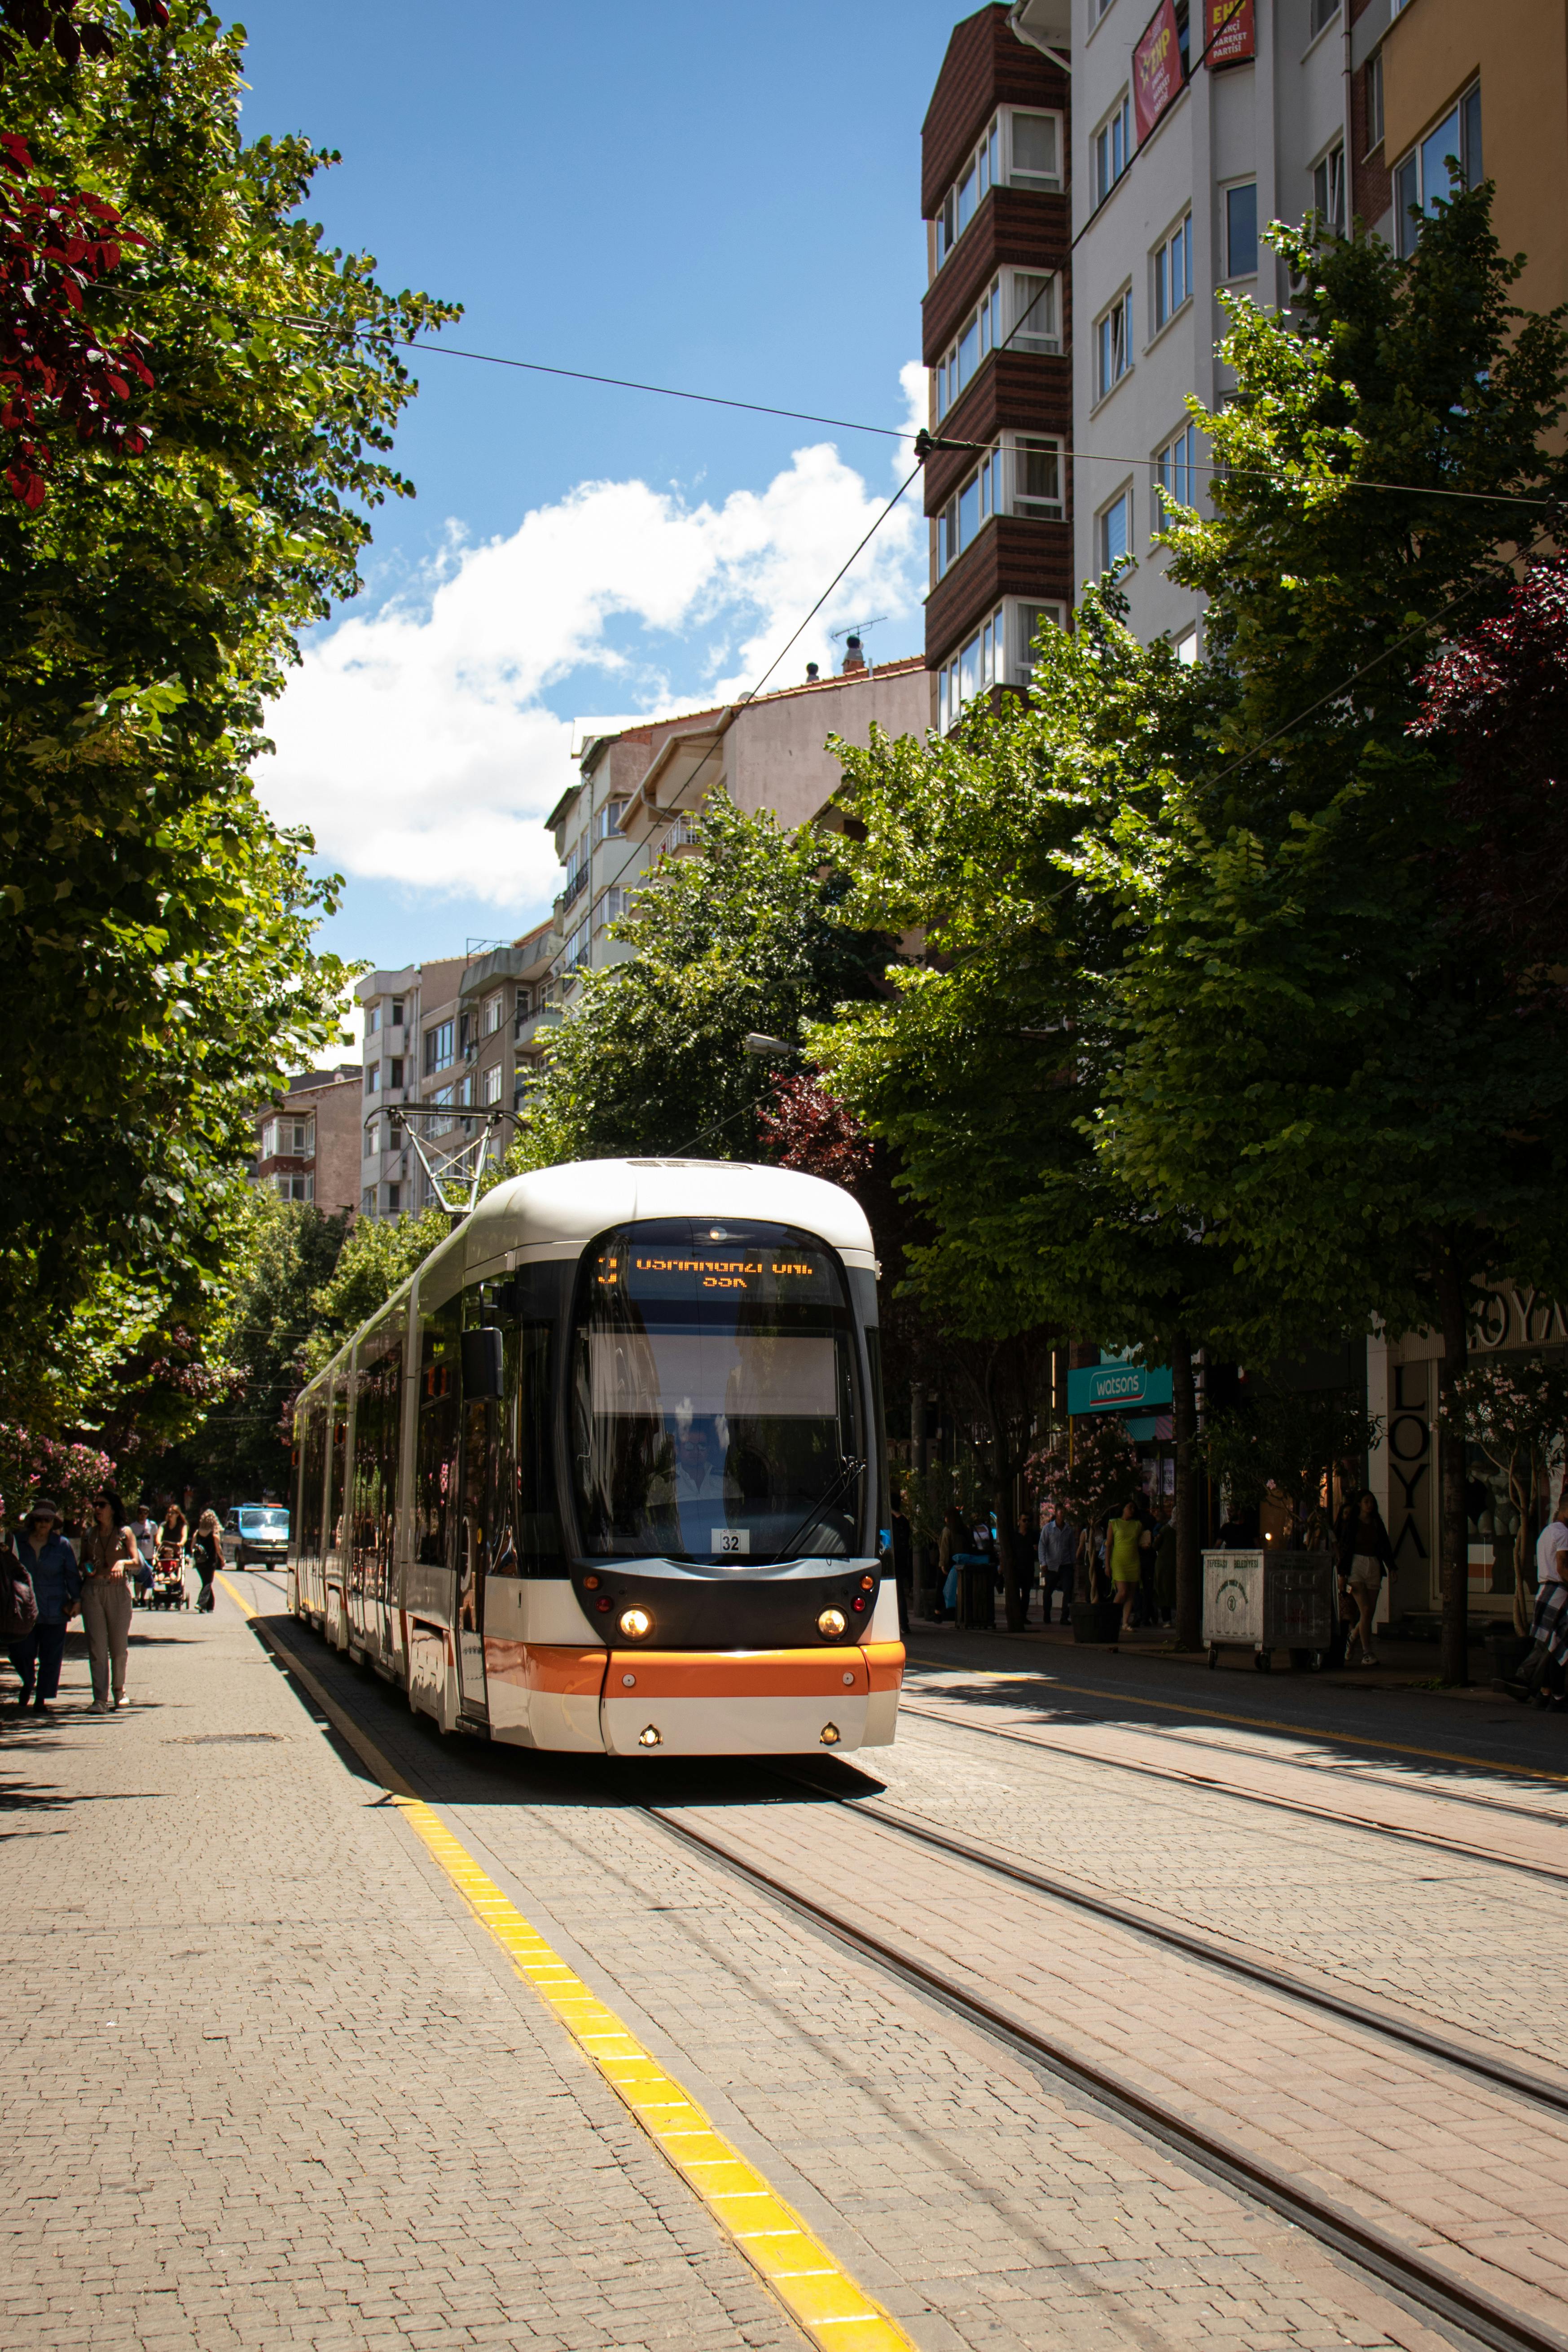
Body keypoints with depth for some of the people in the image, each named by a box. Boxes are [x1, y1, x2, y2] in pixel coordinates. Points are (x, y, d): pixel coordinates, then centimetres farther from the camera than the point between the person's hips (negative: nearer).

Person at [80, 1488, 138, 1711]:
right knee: (97, 1647, -4)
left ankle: (118, 1690, 24)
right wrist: (87, 1568, -4)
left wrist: (122, 1563, -25)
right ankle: (100, 1698, -5)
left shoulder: (125, 1533, 2)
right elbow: (82, 1562, 18)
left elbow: (136, 1561, -5)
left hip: (118, 1591, -2)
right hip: (92, 1591, 2)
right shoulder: (89, 1534, 10)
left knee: (119, 1647, 5)